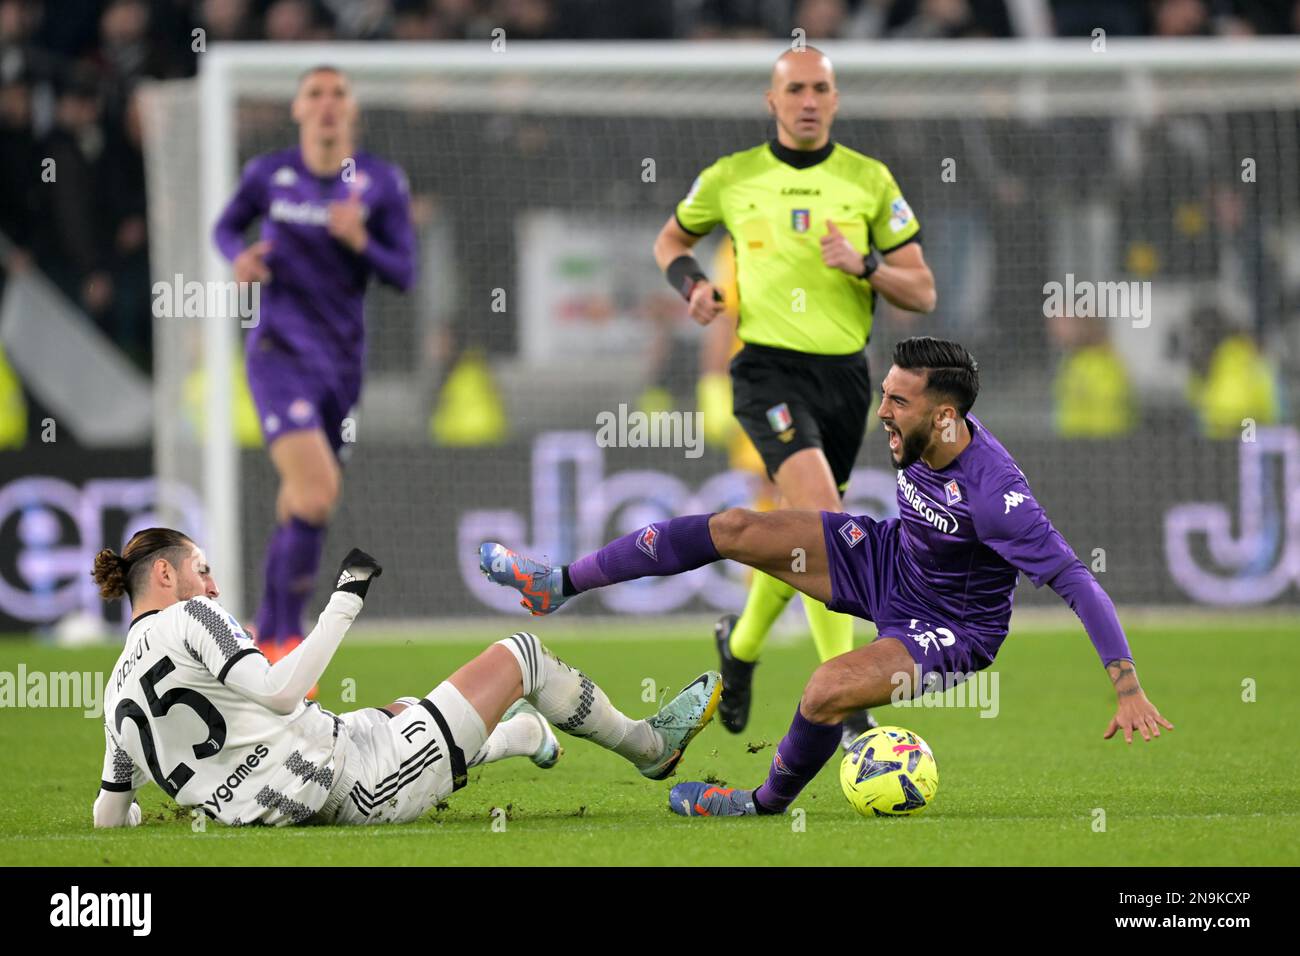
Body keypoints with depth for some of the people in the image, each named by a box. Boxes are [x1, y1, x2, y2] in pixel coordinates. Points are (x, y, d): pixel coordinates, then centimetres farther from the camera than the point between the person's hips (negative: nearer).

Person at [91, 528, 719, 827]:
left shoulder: (119, 692, 10)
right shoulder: (187, 617, -13)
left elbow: (109, 815, 15)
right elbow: (279, 690, -26)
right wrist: (345, 601, -17)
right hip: (370, 785, -9)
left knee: (401, 712, 40)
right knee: (518, 655, 8)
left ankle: (523, 734, 68)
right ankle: (649, 745, 29)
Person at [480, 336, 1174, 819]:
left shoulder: (992, 491, -36)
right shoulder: (920, 435, -14)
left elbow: (1079, 584, -36)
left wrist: (1129, 691, -40)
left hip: (953, 628, -7)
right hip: (888, 559, 7)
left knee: (828, 690, -31)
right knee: (733, 529, -5)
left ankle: (765, 806, 0)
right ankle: (558, 586, 2)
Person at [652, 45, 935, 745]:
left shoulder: (869, 181, 4)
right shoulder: (731, 178, 2)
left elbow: (922, 294, 5)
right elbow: (670, 241, 21)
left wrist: (865, 265, -14)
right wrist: (691, 284, 0)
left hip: (845, 373, 3)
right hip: (770, 368, -3)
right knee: (820, 512, -24)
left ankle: (741, 643, 42)